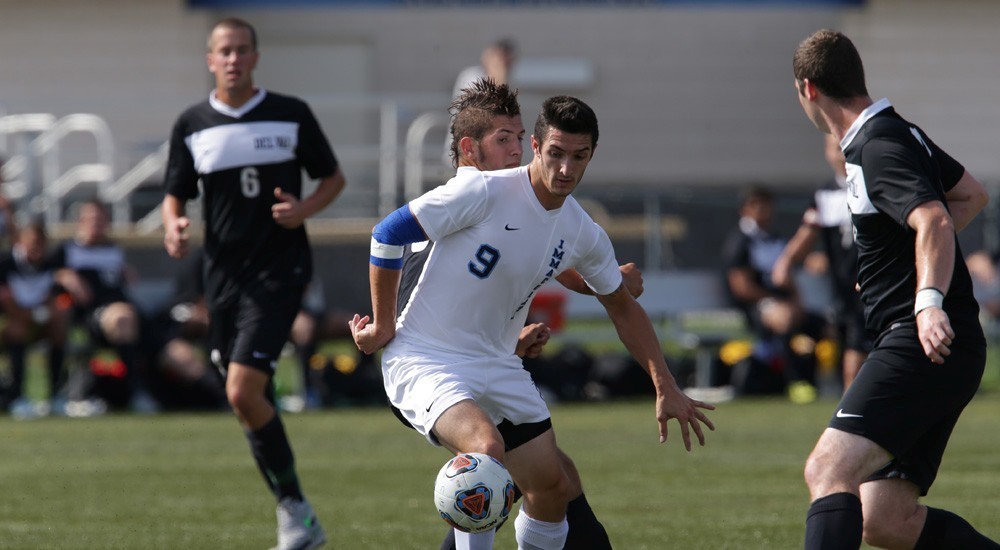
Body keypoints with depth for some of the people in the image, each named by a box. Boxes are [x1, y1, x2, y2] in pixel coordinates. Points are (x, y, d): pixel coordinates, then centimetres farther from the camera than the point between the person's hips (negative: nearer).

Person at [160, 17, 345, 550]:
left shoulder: (291, 114, -1)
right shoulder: (191, 125, 6)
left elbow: (332, 177, 8)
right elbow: (175, 195, 12)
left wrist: (304, 209, -12)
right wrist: (173, 226, -11)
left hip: (279, 271, -4)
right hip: (222, 275, 4)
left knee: (244, 393, -19)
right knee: (252, 404, 8)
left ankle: (292, 504, -5)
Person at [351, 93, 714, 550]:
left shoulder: (583, 234, 2)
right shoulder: (483, 192, -18)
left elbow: (623, 308, 18)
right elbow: (388, 236, -11)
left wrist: (666, 389, 12)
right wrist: (383, 326, -6)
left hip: (498, 367, 7)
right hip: (424, 359, -7)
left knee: (551, 486, 2)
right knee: (487, 448, -31)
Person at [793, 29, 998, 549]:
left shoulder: (879, 148, -12)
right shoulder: (899, 132, 18)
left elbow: (934, 222, -27)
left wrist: (929, 300, -41)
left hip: (923, 345, -10)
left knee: (828, 470, -25)